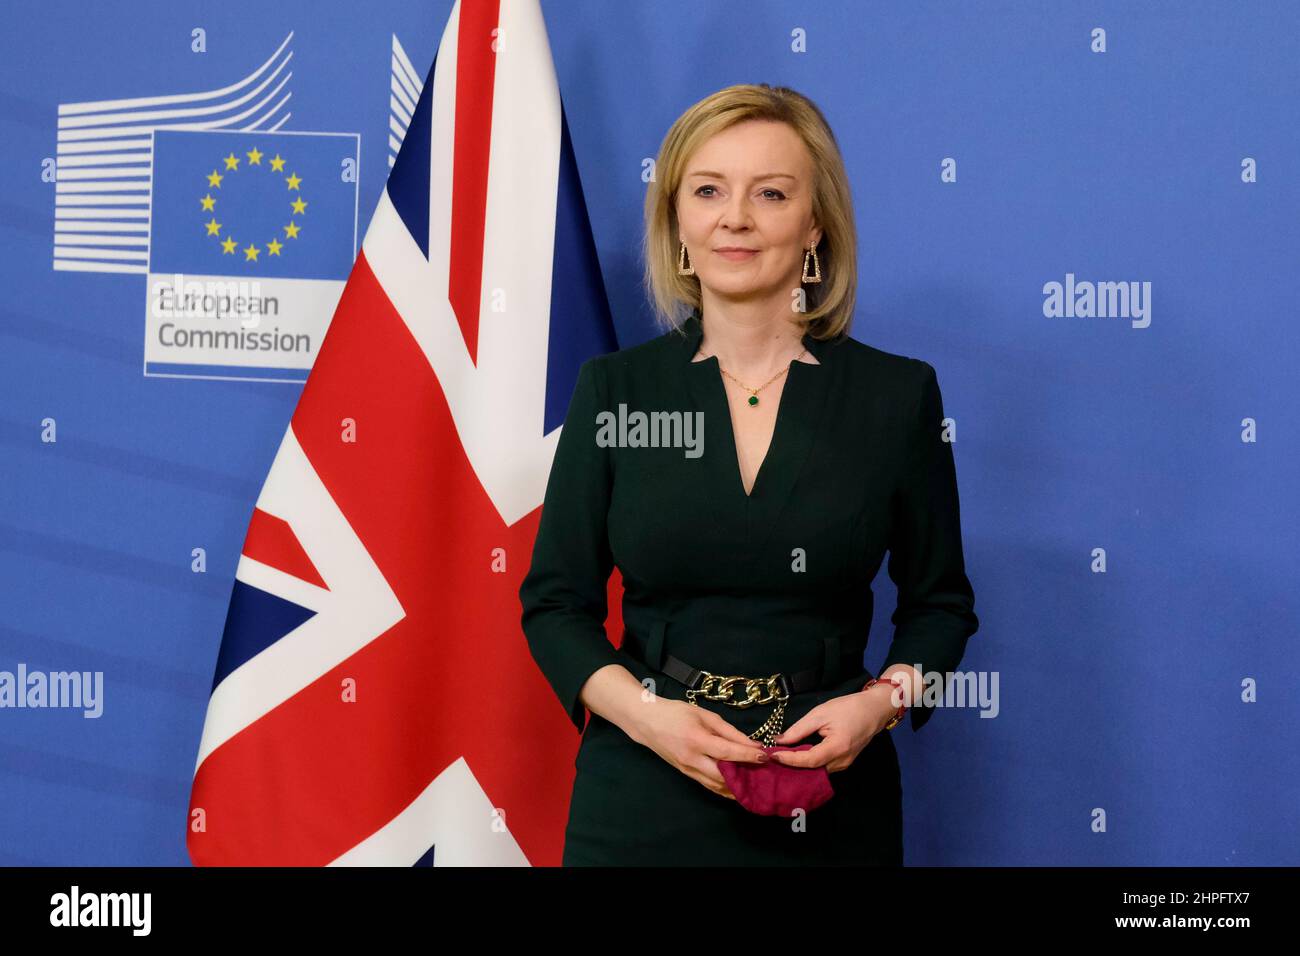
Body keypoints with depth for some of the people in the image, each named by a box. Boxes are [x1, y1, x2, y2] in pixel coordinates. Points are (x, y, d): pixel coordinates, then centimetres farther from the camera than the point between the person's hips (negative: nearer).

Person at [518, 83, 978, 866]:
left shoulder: (899, 394, -2)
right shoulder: (614, 388, -1)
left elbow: (939, 603, 6)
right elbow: (555, 601, 1)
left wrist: (881, 702, -12)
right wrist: (642, 710, -15)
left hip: (830, 805, 0)